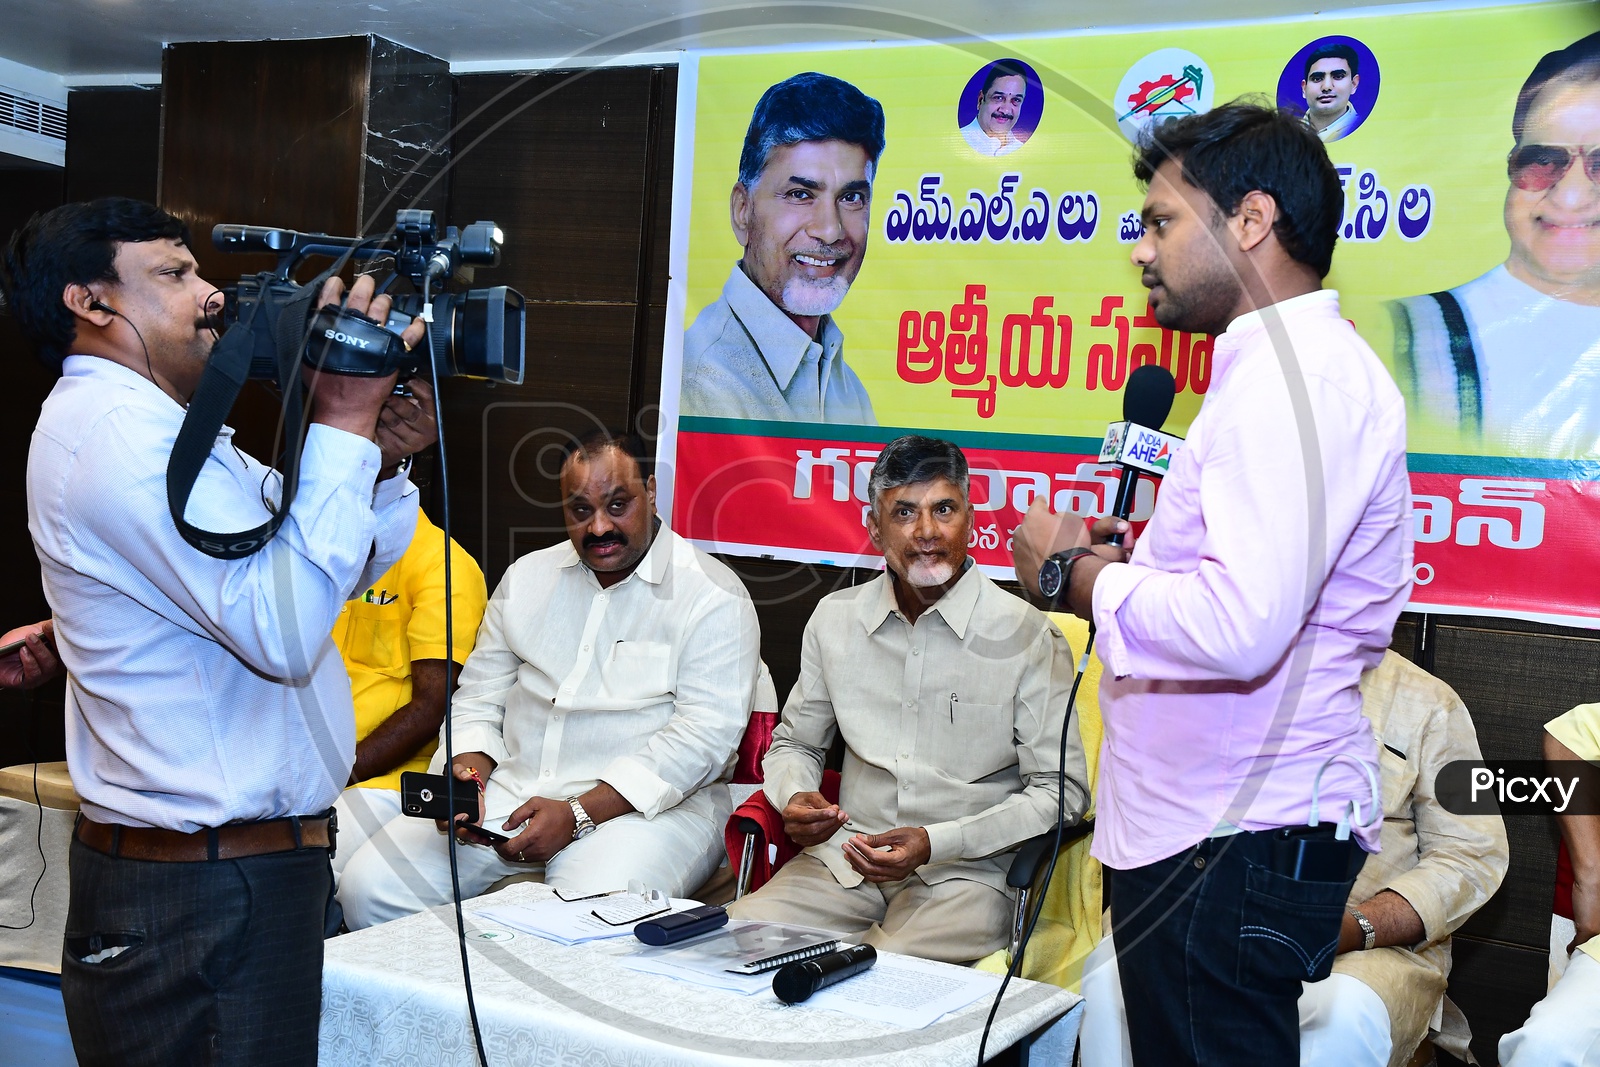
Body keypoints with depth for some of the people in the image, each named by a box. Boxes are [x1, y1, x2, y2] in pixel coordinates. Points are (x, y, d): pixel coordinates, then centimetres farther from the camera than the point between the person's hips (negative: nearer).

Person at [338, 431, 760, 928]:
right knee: (366, 887, -10)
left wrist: (578, 813, -19)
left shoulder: (714, 597, -5)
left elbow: (705, 736, -14)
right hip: (511, 788, 6)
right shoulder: (528, 576, 15)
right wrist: (468, 772, -5)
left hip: (638, 806, -5)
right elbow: (479, 698, 18)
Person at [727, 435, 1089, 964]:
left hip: (965, 868, -4)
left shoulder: (1027, 635, -5)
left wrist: (936, 842, -16)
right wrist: (795, 798, -4)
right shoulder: (833, 618, 8)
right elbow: (794, 743, 21)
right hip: (845, 856, 4)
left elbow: (1061, 790, -5)